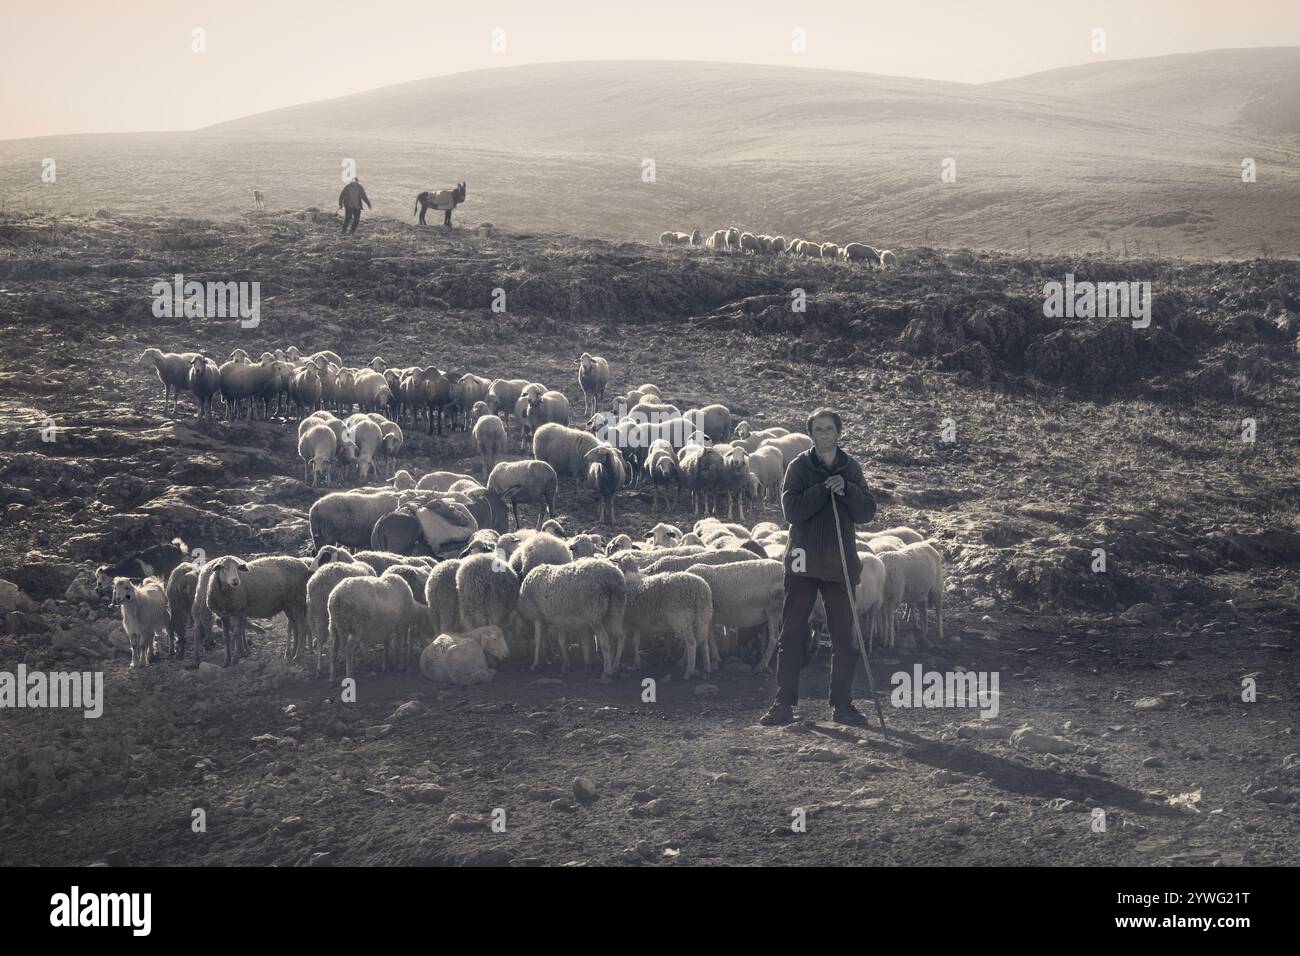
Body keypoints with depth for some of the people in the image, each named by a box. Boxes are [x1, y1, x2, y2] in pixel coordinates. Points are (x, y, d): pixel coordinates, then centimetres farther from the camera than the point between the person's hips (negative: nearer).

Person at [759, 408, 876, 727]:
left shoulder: (850, 468, 9)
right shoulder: (799, 466, 1)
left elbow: (867, 513, 3)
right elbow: (792, 509, -11)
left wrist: (846, 491, -13)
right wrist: (824, 490, -18)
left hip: (840, 563, 2)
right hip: (803, 562, -2)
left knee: (844, 637, 5)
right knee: (792, 634, -2)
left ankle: (841, 704, 13)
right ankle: (785, 704, 1)